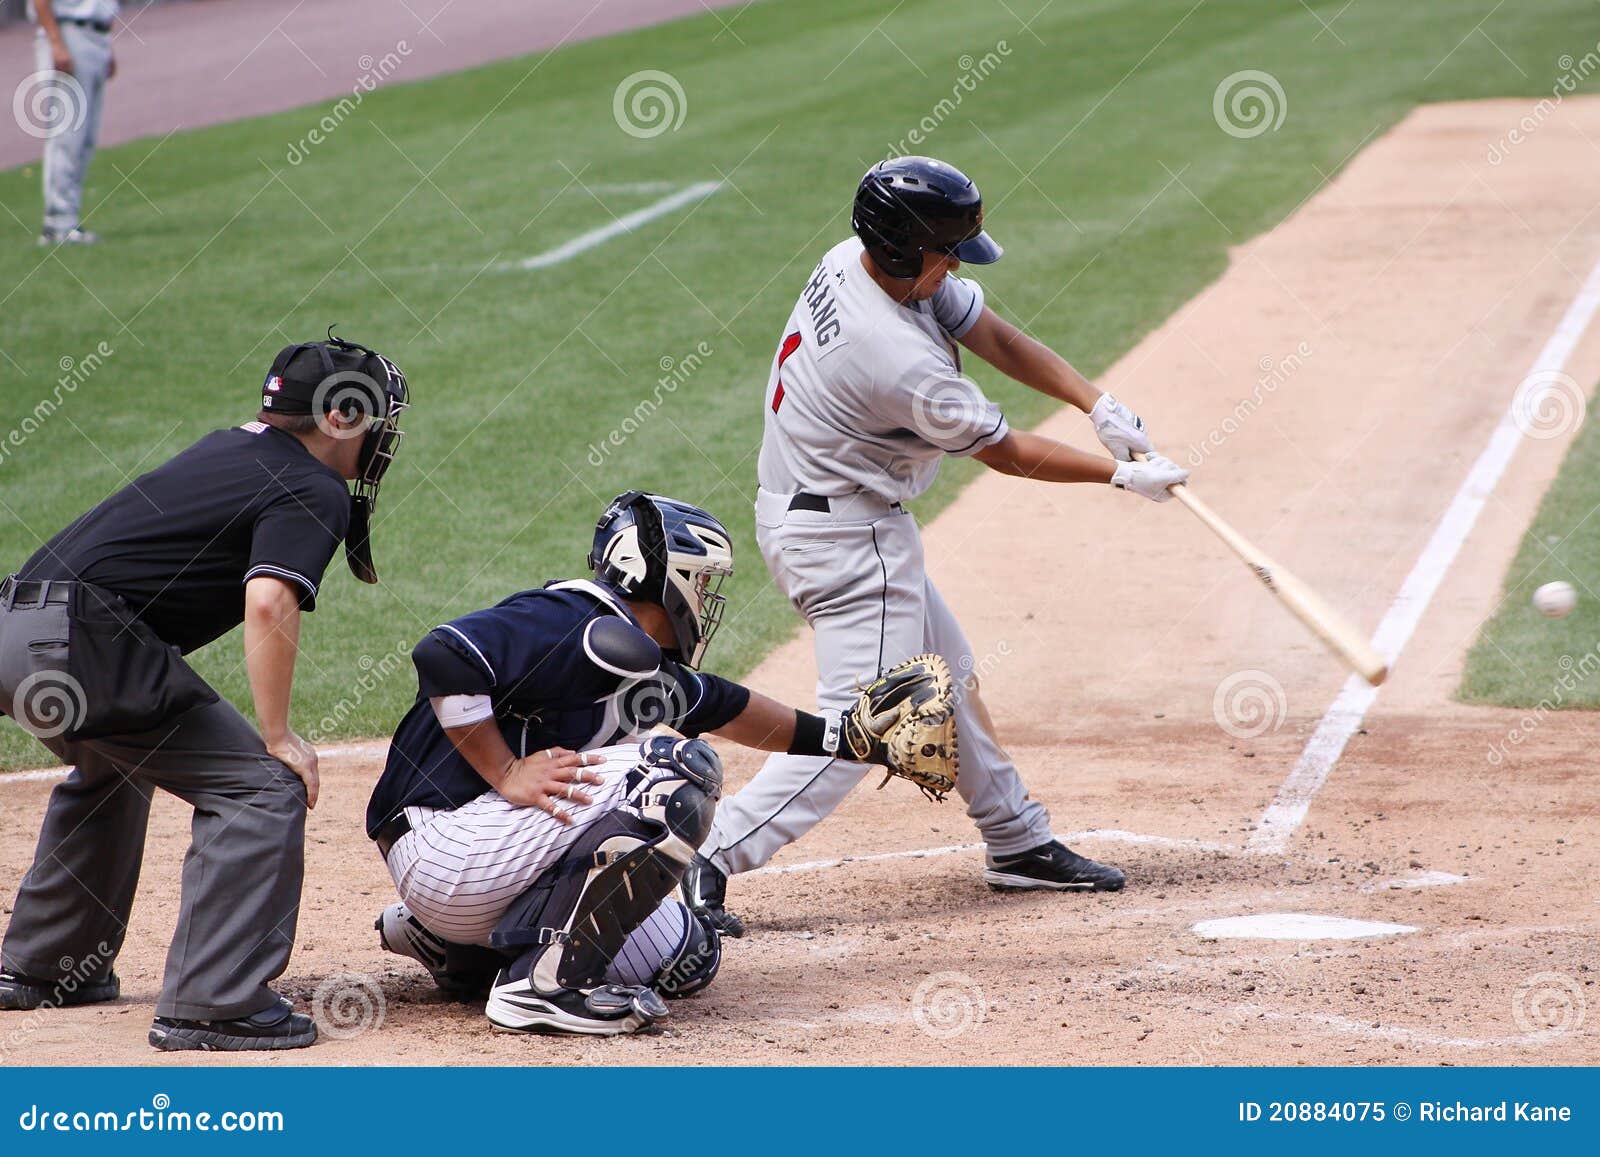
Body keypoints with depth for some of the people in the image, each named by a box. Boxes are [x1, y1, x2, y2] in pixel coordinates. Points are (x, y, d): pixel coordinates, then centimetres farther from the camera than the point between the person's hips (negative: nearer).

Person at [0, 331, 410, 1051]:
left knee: (110, 770, 36)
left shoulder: (228, 449, 24)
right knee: (265, 787, -6)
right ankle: (210, 1006, -13)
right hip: (87, 641, -9)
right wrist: (278, 736, -13)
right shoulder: (314, 492, -2)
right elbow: (268, 601, -19)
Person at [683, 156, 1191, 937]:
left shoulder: (854, 261, -4)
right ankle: (709, 864, -16)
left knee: (944, 676, 19)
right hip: (845, 539, -11)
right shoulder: (899, 359, -30)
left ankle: (1018, 842, 30)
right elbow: (1006, 452, -16)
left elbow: (996, 337, 3)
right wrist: (1123, 476, -5)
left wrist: (1097, 405, -8)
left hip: (803, 513, 11)